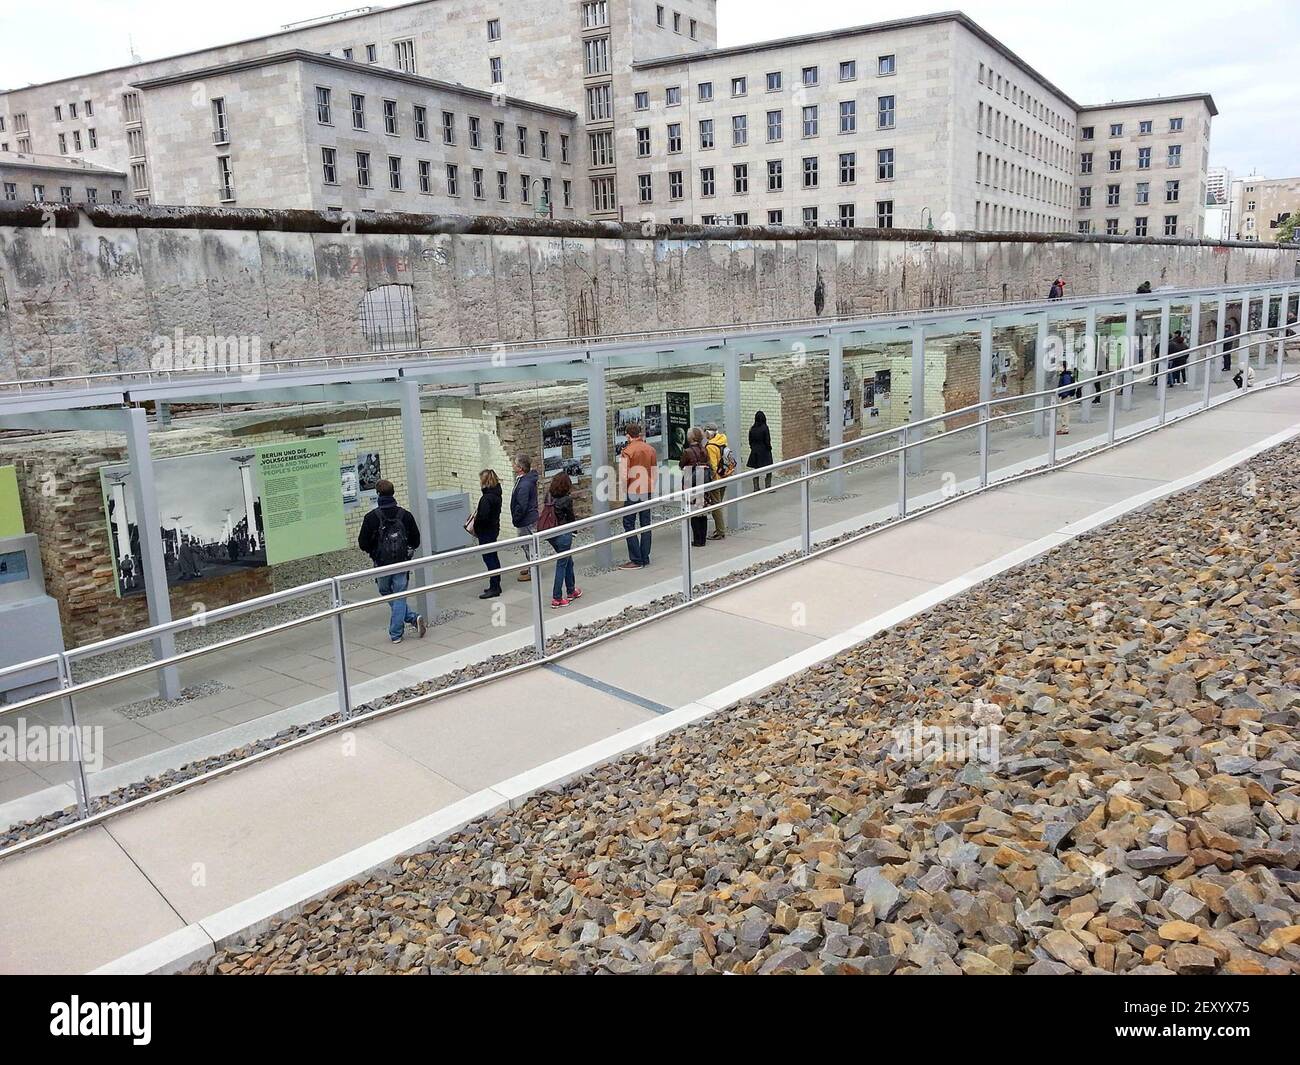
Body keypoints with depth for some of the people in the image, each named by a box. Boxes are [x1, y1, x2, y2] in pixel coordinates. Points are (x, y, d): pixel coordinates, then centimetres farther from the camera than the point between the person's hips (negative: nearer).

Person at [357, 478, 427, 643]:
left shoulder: (371, 517, -11)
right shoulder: (405, 515, -4)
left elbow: (363, 544, -7)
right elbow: (416, 541, 2)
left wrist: (374, 553, 13)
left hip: (382, 565, -2)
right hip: (402, 563, 2)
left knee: (387, 595, 15)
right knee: (399, 598, 8)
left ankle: (413, 618, 7)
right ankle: (396, 634, 4)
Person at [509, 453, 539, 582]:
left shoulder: (524, 484, -27)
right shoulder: (528, 478, 5)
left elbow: (521, 506, -27)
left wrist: (515, 520, -14)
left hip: (526, 521, -10)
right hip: (530, 518, 10)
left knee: (529, 545, 3)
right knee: (527, 545, 22)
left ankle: (532, 572, 14)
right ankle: (530, 567, 35)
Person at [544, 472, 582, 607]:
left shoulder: (548, 497, -1)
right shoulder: (566, 500, -17)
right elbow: (571, 519, -7)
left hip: (550, 534, 6)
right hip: (563, 534, -6)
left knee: (568, 561, 22)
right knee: (561, 565, 4)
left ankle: (571, 591, 35)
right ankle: (557, 599, 6)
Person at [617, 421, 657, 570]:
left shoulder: (627, 452, -13)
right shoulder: (651, 450, 4)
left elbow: (624, 476, -17)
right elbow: (655, 473, 10)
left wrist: (623, 493, -5)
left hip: (633, 492, -6)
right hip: (648, 492, 6)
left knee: (629, 525, 2)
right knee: (645, 524, 11)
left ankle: (636, 560, -1)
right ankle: (645, 558, 15)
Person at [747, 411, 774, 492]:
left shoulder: (752, 429, -1)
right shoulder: (765, 428, -14)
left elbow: (750, 441, 5)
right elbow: (767, 441, -14)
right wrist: (769, 448, 1)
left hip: (755, 451, 5)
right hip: (764, 451, -5)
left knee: (756, 470, 11)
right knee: (768, 470, 4)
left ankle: (756, 488, 13)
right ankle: (768, 486, 1)